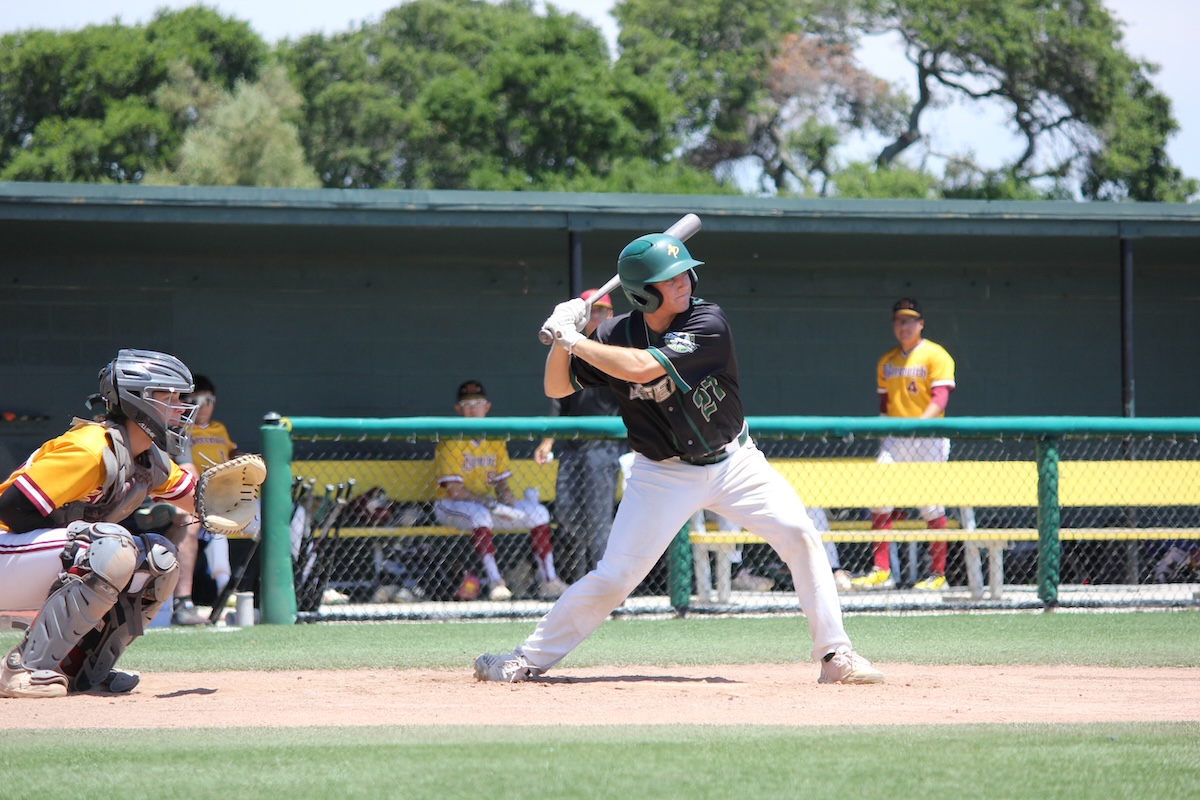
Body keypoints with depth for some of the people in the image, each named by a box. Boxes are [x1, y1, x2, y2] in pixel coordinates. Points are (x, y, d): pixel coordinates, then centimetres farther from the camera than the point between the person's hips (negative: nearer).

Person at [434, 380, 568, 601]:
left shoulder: (495, 441, 8)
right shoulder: (450, 441, -12)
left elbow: (501, 484, 9)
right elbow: (454, 490, -19)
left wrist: (507, 500, -16)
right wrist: (492, 504, -25)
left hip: (488, 503, 7)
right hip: (451, 506, -7)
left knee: (538, 512, -7)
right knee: (480, 515, -39)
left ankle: (548, 581, -11)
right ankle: (495, 582, -43)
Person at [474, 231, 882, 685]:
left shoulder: (708, 323, -20)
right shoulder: (617, 336, -10)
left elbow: (643, 368, -32)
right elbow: (556, 387, -1)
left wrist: (574, 340, -25)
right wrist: (563, 338, -19)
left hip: (732, 461, 0)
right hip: (663, 474, 0)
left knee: (799, 535, -16)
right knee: (613, 578, -6)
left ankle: (834, 655, -7)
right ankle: (528, 660, 9)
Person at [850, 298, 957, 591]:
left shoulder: (935, 356, -3)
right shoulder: (886, 362, 16)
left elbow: (940, 397, -13)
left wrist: (919, 423, -28)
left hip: (927, 437, -5)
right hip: (895, 439, 5)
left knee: (930, 505, -3)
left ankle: (938, 575, 5)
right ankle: (881, 571, -8)